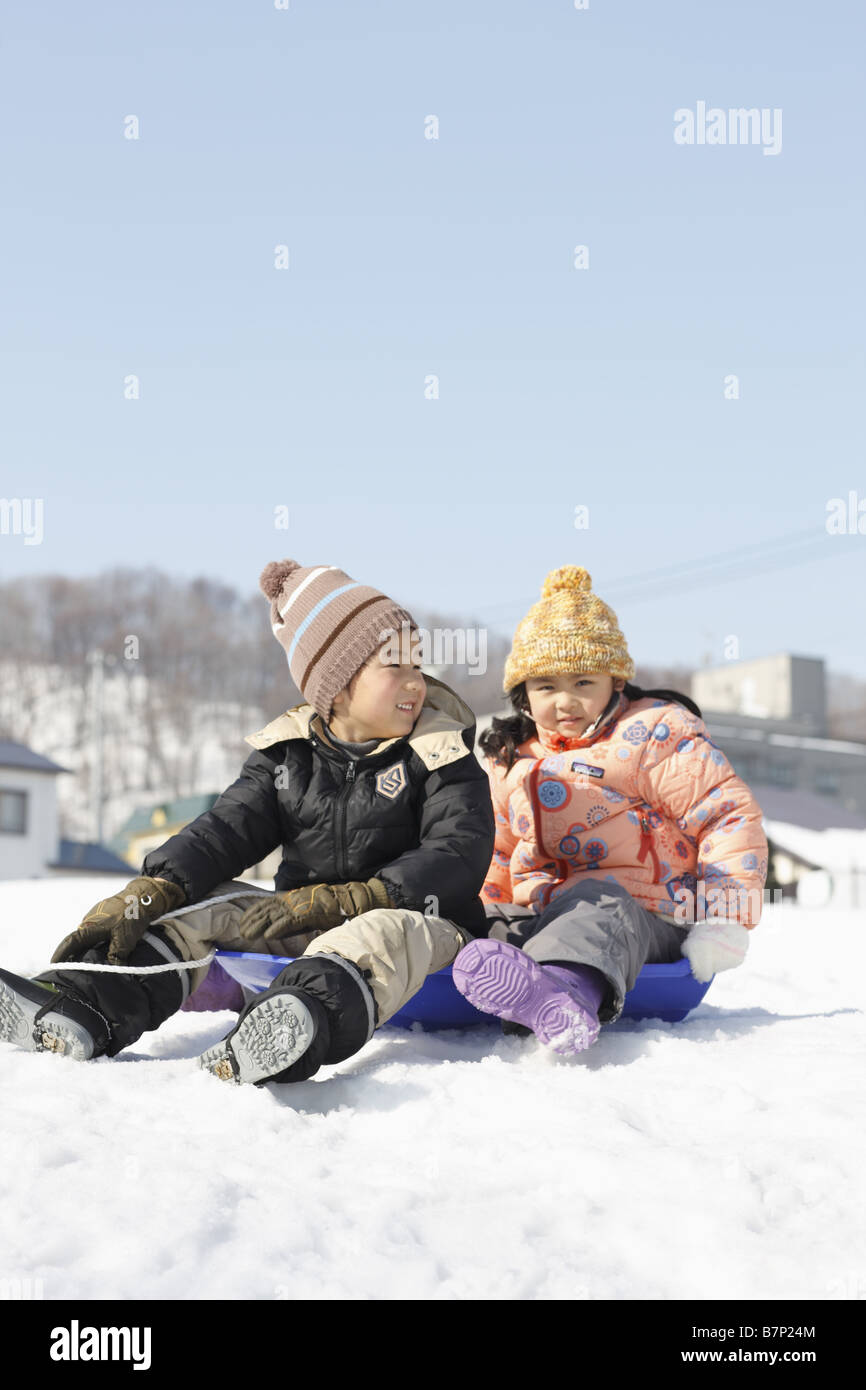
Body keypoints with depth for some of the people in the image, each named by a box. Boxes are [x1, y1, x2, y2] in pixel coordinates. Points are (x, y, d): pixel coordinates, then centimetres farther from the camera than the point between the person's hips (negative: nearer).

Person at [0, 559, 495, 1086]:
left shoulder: (441, 755, -4)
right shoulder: (287, 754, 6)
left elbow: (459, 859, -17)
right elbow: (225, 830, -4)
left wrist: (337, 902, -26)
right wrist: (145, 896, -23)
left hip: (426, 928, -5)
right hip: (308, 929, 5)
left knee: (390, 930, -38)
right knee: (192, 905, -10)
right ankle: (77, 1011, -31)